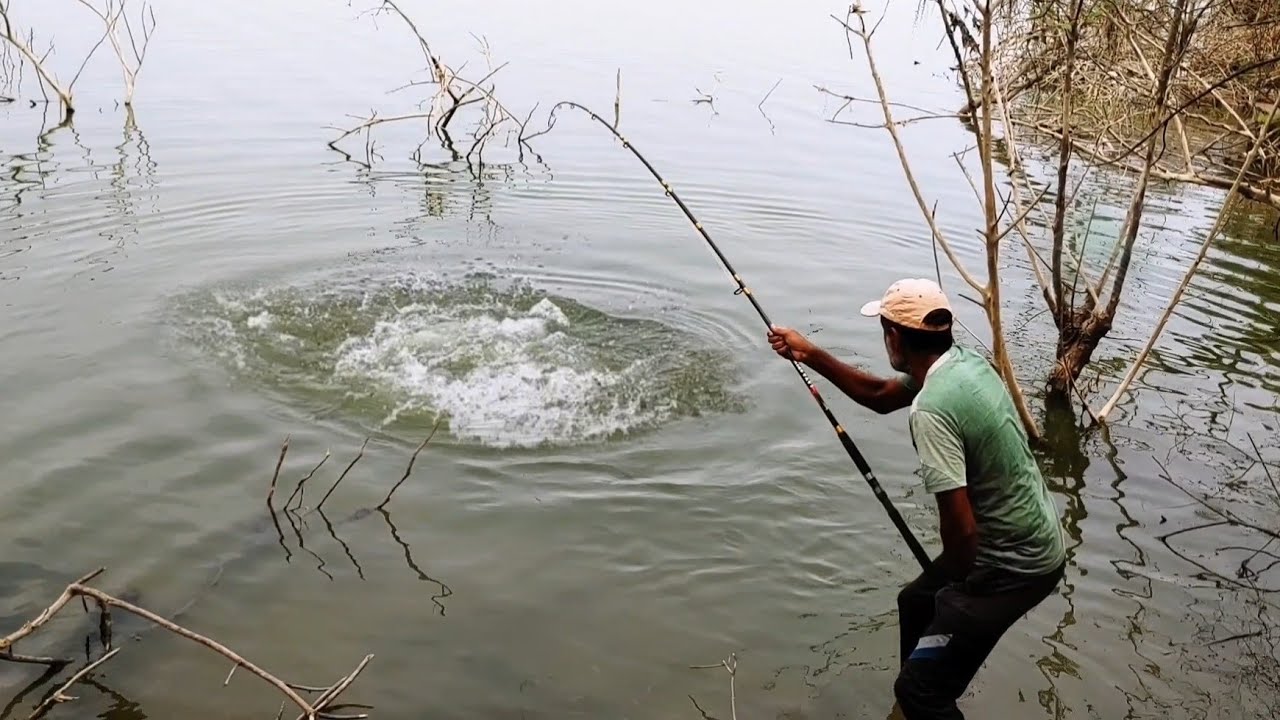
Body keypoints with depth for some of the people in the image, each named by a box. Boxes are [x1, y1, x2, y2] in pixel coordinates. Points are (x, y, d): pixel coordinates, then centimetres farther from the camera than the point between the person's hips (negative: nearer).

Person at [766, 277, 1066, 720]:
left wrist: (958, 584, -8)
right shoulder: (963, 362, 1)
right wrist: (809, 354, 12)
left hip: (1015, 564, -10)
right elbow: (879, 396, 18)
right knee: (917, 602, 30)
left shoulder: (931, 409, -28)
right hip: (1030, 542, 10)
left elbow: (962, 528, -29)